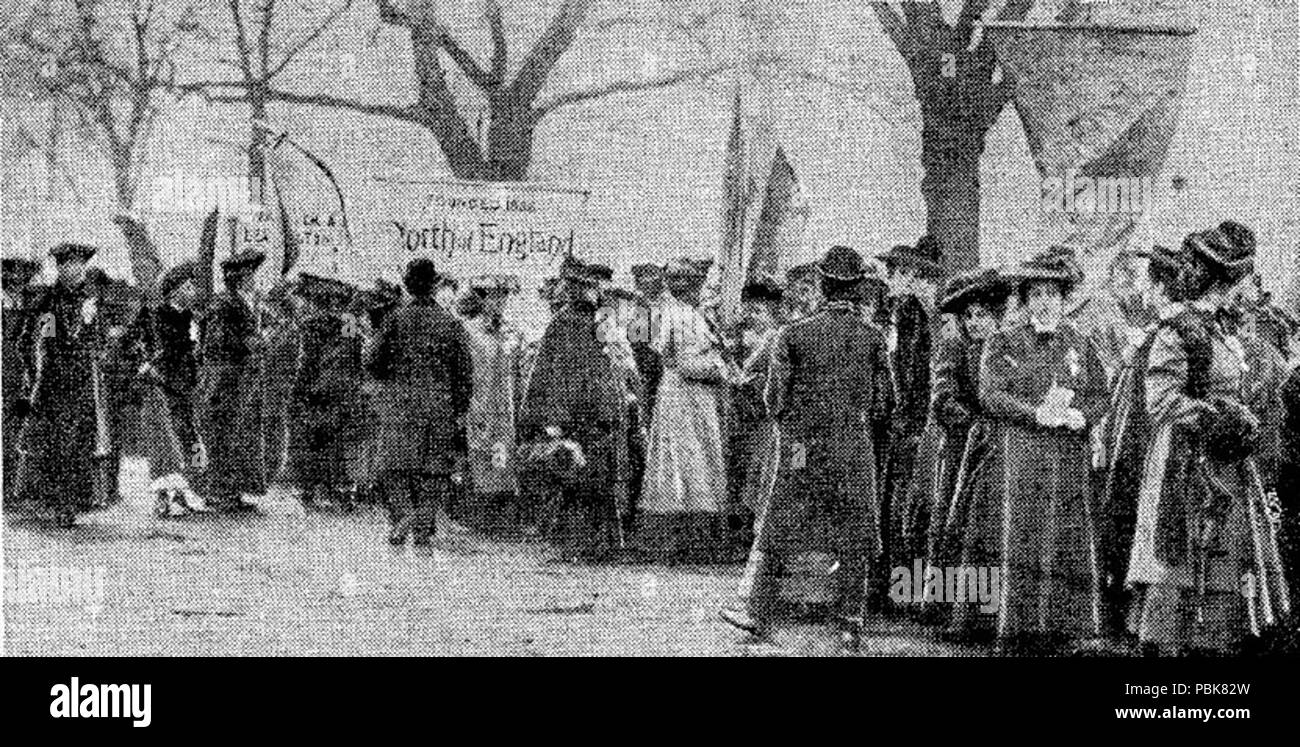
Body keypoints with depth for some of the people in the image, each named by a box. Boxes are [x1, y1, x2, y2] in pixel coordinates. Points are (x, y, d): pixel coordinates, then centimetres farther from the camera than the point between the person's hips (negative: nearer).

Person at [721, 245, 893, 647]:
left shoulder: (794, 335, -7)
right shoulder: (873, 338, -2)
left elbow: (775, 398, -2)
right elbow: (884, 400, 3)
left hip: (803, 448, -1)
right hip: (856, 448, 1)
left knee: (779, 535, 6)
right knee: (854, 538, 9)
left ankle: (761, 614, 6)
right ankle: (850, 621, 10)